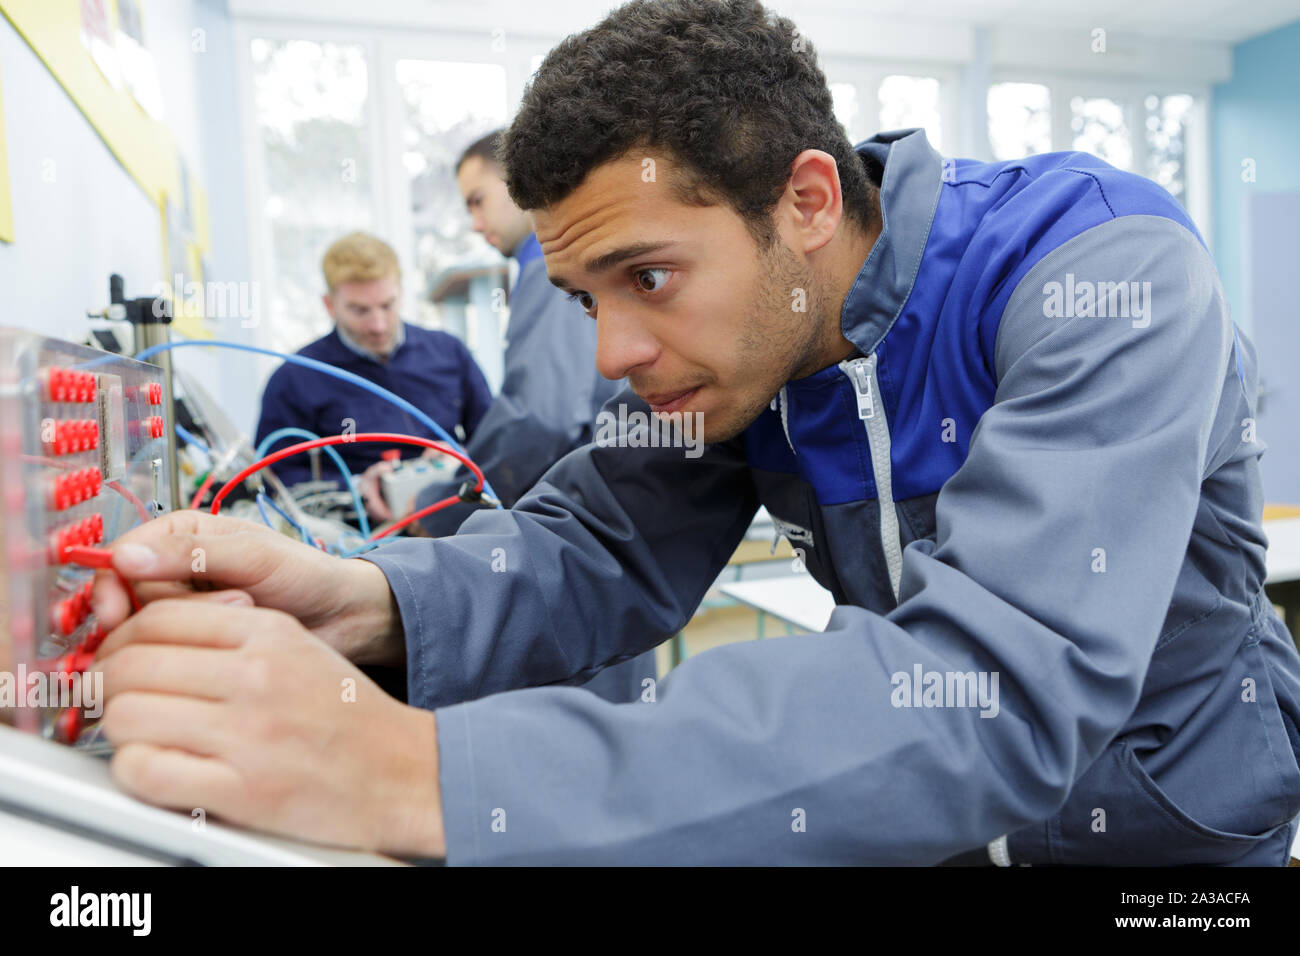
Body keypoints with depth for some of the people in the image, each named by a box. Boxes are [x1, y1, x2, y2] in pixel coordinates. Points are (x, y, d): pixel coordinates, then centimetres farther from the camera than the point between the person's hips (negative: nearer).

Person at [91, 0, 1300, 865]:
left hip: (1174, 838, -3)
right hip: (924, 831, 4)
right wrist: (367, 606, -31)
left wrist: (416, 775, -42)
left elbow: (999, 684, -37)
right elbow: (596, 545, -9)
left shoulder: (1101, 277, -25)